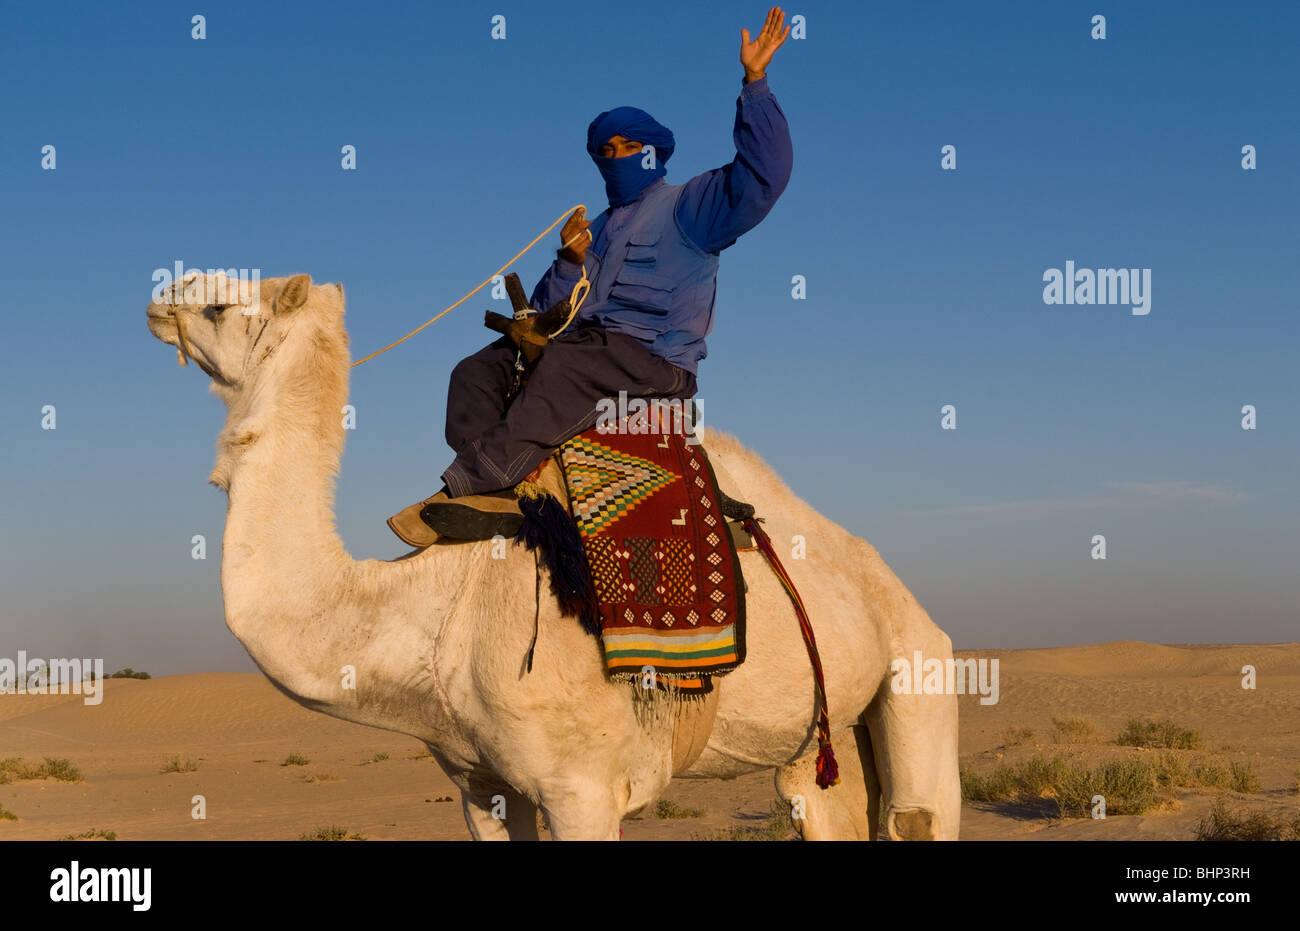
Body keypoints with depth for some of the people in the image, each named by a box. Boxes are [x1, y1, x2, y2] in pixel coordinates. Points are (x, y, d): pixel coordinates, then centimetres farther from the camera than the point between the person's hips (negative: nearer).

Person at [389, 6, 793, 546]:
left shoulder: (689, 208, 10)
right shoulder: (598, 229, 27)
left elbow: (763, 173, -5)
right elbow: (552, 312, 17)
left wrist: (755, 83, -10)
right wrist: (572, 262, -3)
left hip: (657, 357, -7)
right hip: (593, 342, 7)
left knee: (565, 365, -36)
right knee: (479, 372, -12)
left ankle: (461, 491, -44)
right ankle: (495, 499, -35)